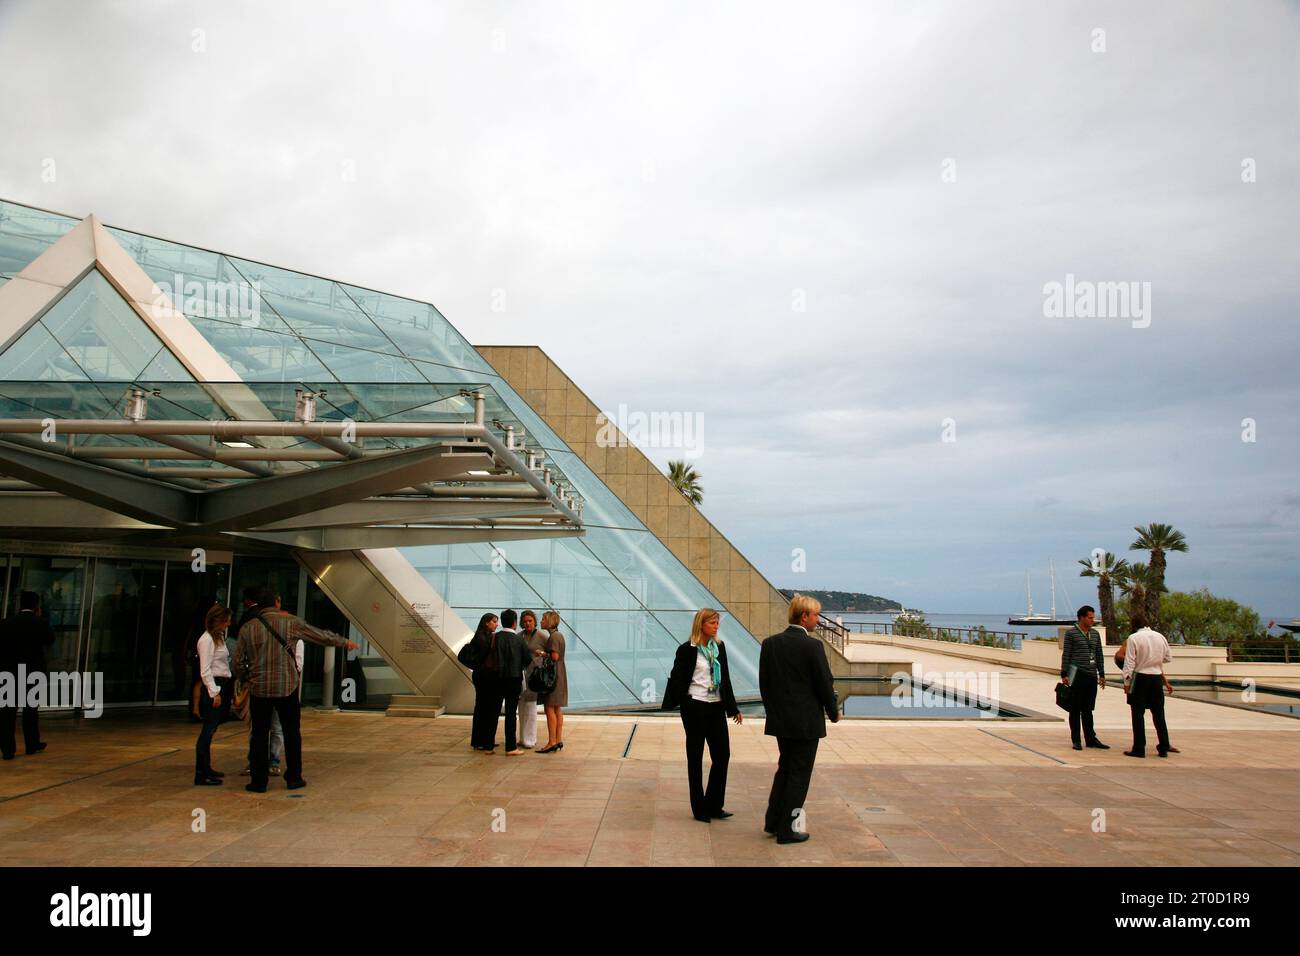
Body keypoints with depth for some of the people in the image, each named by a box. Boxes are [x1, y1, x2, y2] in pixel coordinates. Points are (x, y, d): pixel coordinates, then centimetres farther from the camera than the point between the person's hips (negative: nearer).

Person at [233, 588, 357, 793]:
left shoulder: (248, 628, 1)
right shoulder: (290, 622, -4)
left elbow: (238, 663, 3)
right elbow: (321, 635, 6)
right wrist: (345, 642, 20)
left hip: (259, 689, 1)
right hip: (286, 687, -1)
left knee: (260, 735, 9)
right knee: (292, 733, 10)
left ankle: (259, 781, 10)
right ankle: (293, 778, 16)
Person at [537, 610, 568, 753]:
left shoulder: (553, 636, -14)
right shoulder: (559, 635, 15)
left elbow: (554, 657, -21)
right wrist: (544, 652, 9)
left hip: (553, 675, -10)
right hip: (560, 675, 10)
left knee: (550, 708, -7)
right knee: (557, 709, 11)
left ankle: (552, 742, -7)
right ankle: (559, 740, 13)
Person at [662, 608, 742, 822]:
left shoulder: (719, 647, 9)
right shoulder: (687, 650, -8)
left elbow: (725, 679, 15)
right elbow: (676, 679, -6)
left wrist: (733, 708, 14)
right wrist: (669, 707, -12)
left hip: (716, 707, 6)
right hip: (695, 707, -6)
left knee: (722, 755, 3)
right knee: (695, 757, 5)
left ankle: (714, 806, 15)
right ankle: (699, 809, 14)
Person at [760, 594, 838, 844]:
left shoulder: (770, 644, 0)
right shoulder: (813, 645, -17)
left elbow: (764, 683, 6)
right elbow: (825, 683, -12)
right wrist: (833, 713, 4)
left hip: (780, 719, 6)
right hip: (807, 721, -6)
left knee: (784, 768, 21)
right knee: (799, 773, 5)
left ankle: (772, 822, 24)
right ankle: (787, 829, 11)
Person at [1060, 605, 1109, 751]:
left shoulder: (1095, 634, 12)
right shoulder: (1071, 633, -5)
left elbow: (1099, 655, 17)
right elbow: (1066, 655, -6)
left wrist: (1102, 674, 14)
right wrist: (1064, 674, -10)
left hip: (1092, 676, 5)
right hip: (1077, 676, -5)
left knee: (1088, 710, 11)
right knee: (1076, 709, 3)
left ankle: (1091, 739, 16)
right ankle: (1076, 740, 8)